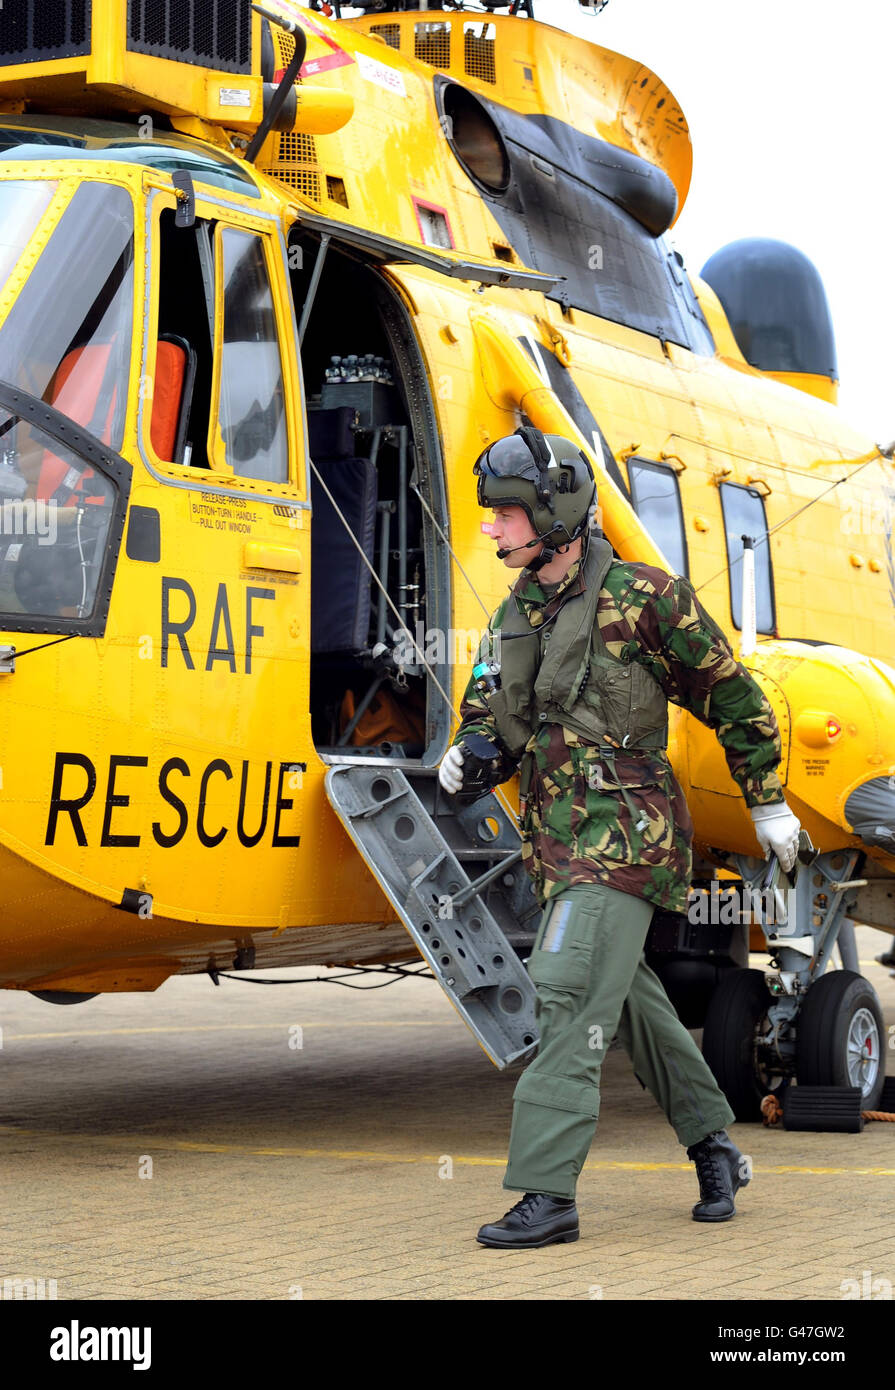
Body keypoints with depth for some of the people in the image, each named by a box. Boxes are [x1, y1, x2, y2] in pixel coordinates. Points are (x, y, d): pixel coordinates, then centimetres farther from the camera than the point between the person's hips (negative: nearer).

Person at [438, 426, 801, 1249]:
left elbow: (734, 698, -1)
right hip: (559, 841, 8)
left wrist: (768, 803, 3)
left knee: (569, 995, -17)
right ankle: (717, 1150, 33)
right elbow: (487, 714, 18)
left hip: (625, 835, -8)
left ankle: (547, 1194, -17)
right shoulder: (515, 616, 11)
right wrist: (471, 757, -6)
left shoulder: (643, 598, -10)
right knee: (630, 998, 17)